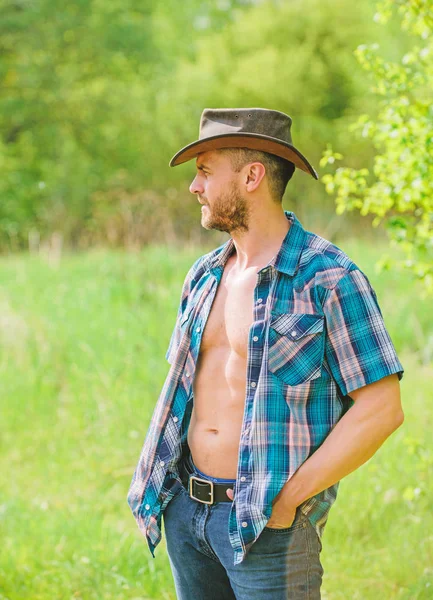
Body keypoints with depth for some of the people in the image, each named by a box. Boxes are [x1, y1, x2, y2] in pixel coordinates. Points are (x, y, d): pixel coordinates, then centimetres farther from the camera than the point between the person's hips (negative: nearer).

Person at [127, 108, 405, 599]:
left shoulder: (329, 280, -12)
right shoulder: (204, 276, 9)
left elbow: (382, 408, -14)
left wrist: (288, 497, -16)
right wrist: (155, 486, 8)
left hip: (269, 522, -6)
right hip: (185, 513, 7)